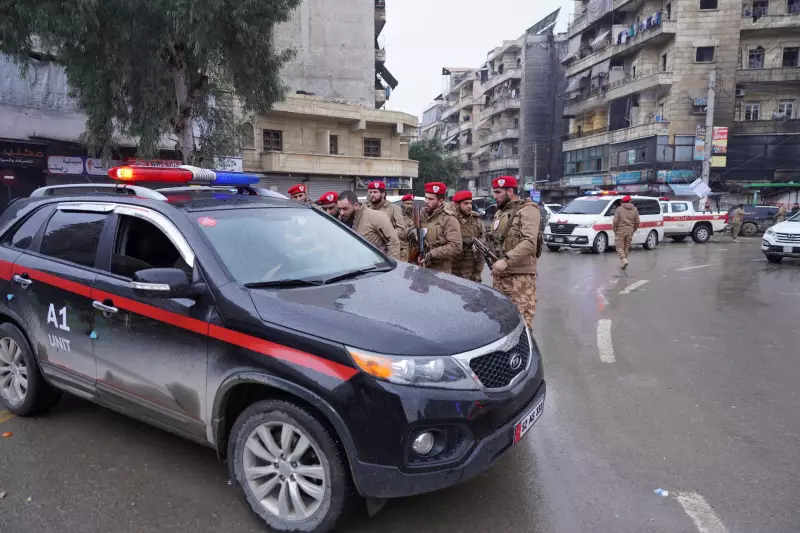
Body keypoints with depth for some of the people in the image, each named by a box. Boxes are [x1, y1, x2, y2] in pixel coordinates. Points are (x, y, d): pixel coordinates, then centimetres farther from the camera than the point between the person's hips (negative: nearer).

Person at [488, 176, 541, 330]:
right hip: (499, 274, 9)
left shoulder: (527, 210, -8)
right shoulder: (499, 213, 20)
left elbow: (530, 242, -21)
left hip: (520, 274, -9)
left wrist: (506, 260, -27)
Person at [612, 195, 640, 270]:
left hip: (620, 231, -4)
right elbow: (637, 222, 6)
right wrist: (633, 230, 17)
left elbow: (615, 221, -10)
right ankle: (622, 263, 17)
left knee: (620, 247, 0)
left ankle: (624, 260, -20)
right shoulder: (635, 210, 6)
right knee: (626, 248, 13)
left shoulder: (619, 209, -5)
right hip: (630, 232, 4)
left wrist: (615, 230, 2)